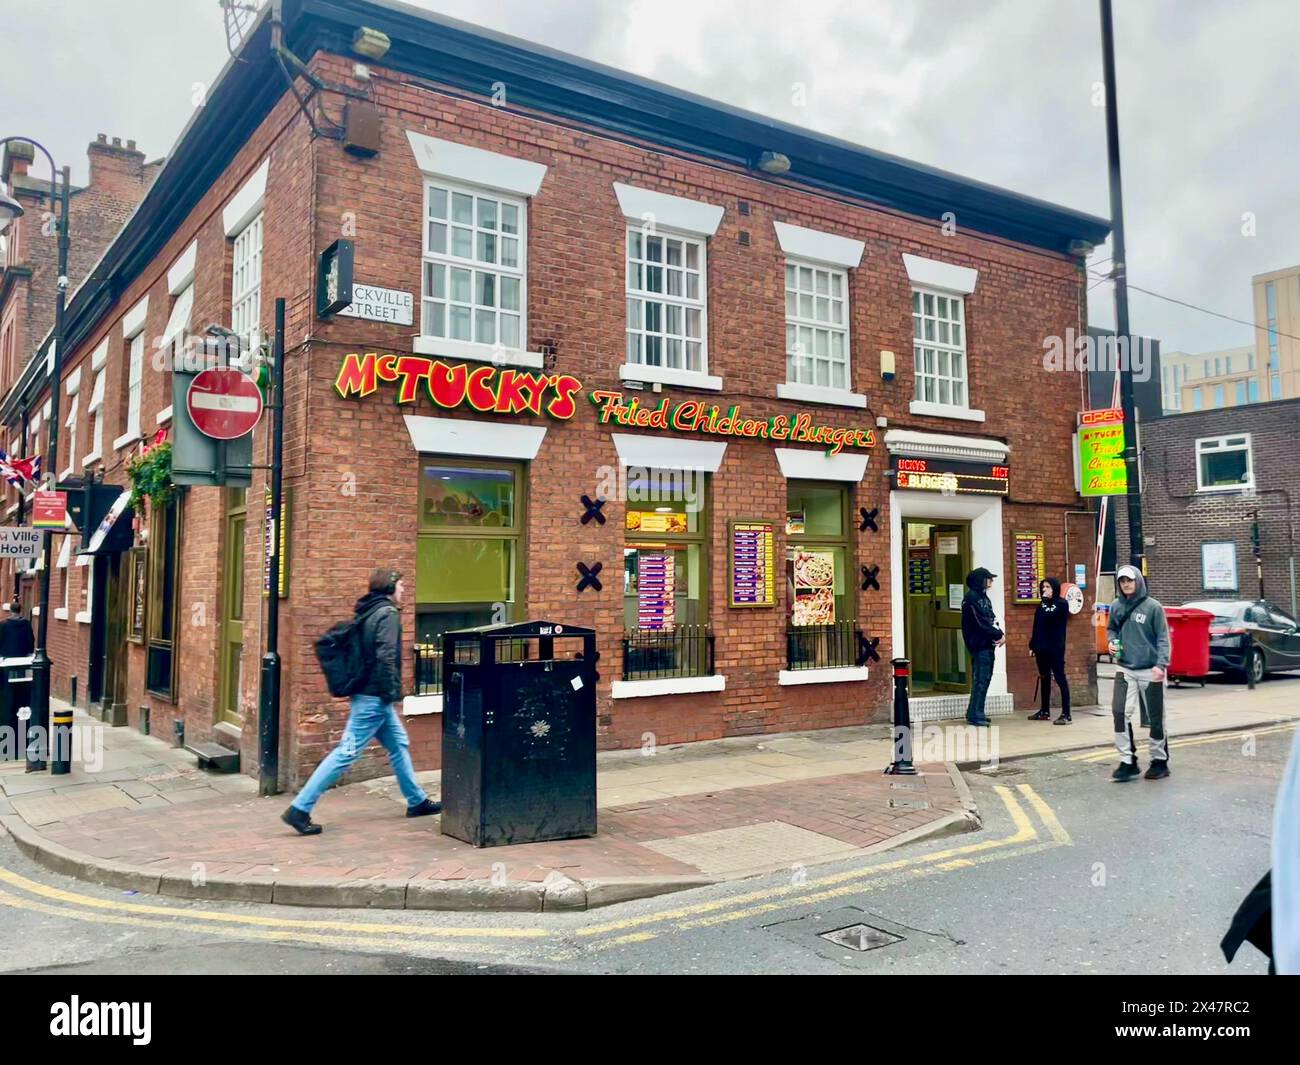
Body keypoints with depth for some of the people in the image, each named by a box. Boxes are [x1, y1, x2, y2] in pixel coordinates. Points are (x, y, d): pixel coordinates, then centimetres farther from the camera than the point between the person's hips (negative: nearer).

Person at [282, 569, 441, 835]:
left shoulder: (369, 613, 13)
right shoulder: (388, 614, -13)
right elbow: (386, 656, -22)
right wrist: (392, 692, -17)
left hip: (371, 696, 10)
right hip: (374, 697, -10)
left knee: (399, 745, 17)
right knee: (347, 752, -8)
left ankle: (417, 801, 26)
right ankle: (299, 809, -6)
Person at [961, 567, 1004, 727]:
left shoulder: (983, 597, 16)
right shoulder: (972, 598, -14)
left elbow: (991, 618, 13)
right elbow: (981, 623, -19)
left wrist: (1000, 634, -4)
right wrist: (999, 635, -11)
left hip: (988, 644, 10)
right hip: (979, 645, -9)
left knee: (984, 678, 12)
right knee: (980, 679, -8)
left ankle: (975, 712, 19)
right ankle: (975, 715, -4)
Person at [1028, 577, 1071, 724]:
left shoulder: (1061, 604, -5)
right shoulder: (1042, 605, 14)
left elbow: (1050, 616, -23)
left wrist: (1047, 600, -12)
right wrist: (1032, 645, 13)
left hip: (1055, 648, -7)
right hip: (1041, 647, 7)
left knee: (1060, 678, -7)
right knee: (1044, 678, 12)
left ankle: (1066, 714, -7)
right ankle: (1045, 711, 20)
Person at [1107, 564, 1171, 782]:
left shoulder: (1153, 607, -7)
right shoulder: (1116, 607, 5)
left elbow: (1163, 638, -7)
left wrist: (1161, 664, -17)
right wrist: (1112, 642, -2)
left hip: (1150, 671, -3)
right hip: (1124, 669, 3)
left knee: (1155, 719, 8)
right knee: (1120, 713, -10)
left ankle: (1160, 761, 23)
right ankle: (1127, 761, -1)